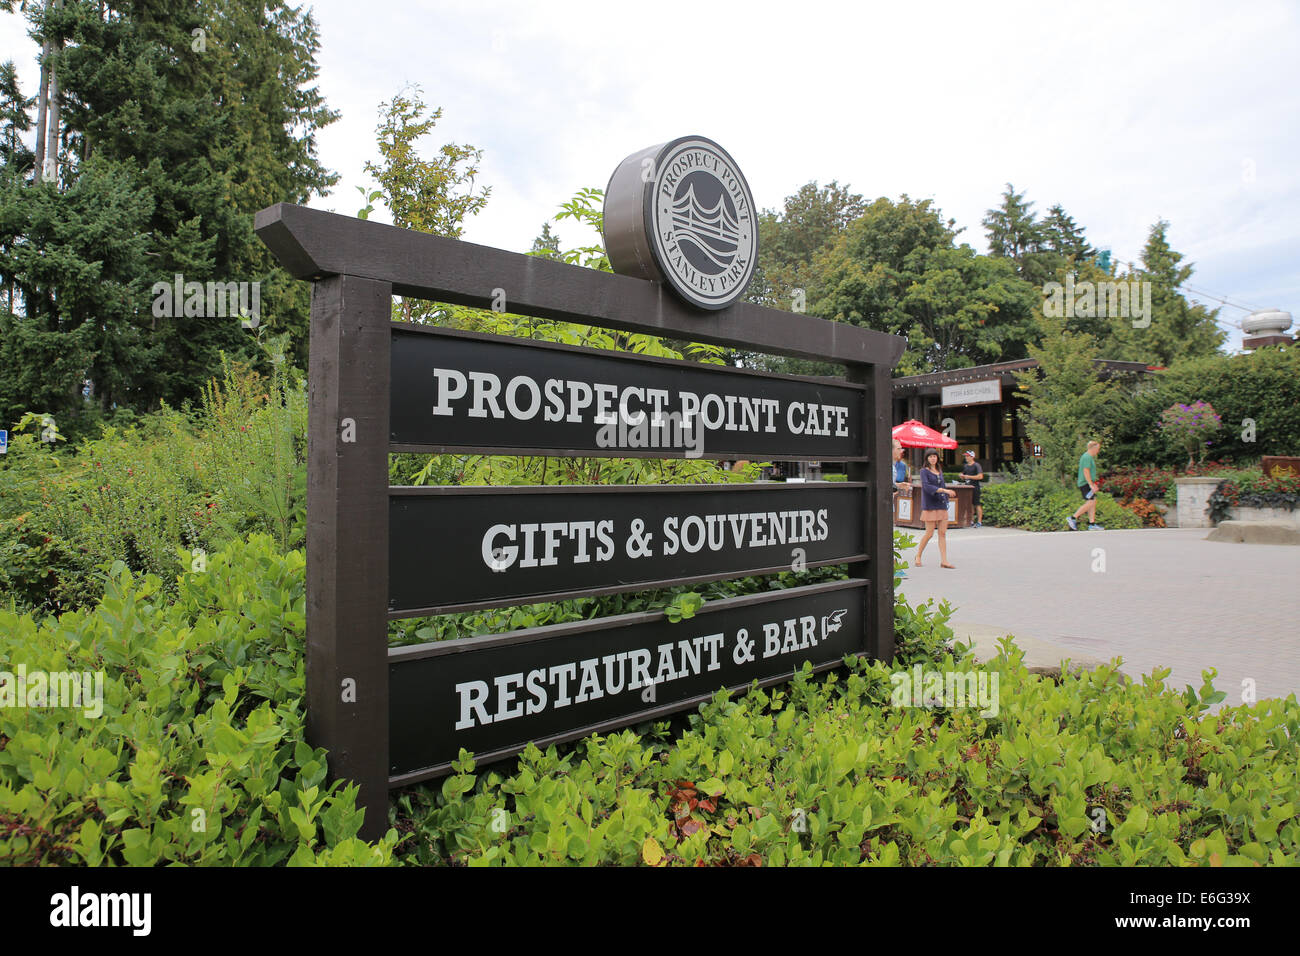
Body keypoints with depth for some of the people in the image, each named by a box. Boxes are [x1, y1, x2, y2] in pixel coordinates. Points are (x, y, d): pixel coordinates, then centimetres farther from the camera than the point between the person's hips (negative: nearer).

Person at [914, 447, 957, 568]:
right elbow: (926, 486, -19)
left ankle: (944, 561, 1)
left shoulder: (940, 471, 15)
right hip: (930, 506, -6)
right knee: (929, 534, -4)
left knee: (943, 533, 1)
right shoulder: (924, 471, -5)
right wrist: (945, 490, -27)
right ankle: (918, 556, 15)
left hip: (942, 505, 6)